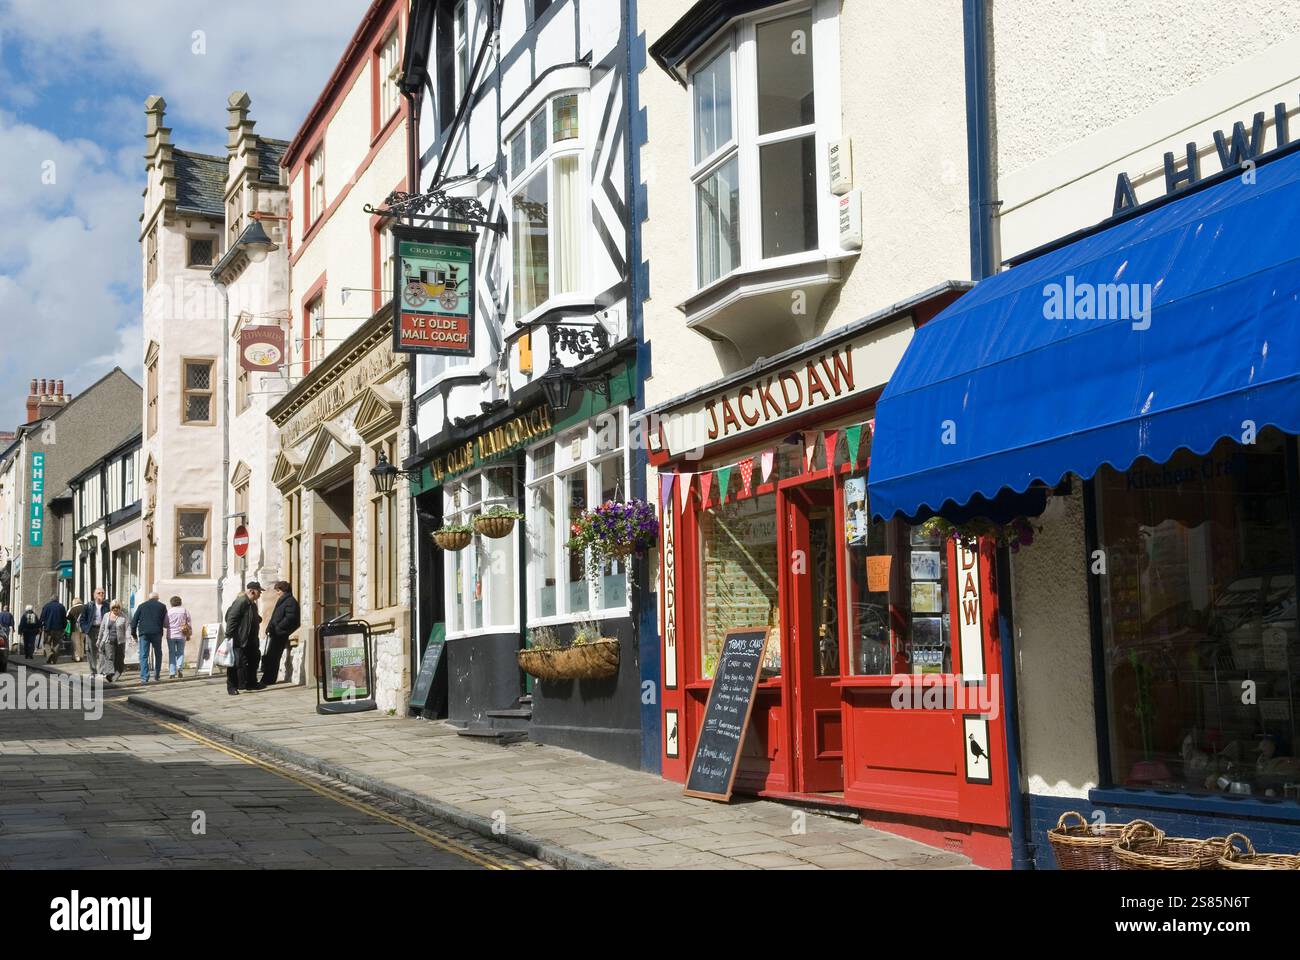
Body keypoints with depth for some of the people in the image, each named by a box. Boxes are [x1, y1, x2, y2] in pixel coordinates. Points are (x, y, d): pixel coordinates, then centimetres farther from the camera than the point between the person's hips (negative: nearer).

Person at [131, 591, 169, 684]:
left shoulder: (142, 606, 11)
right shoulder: (162, 606, 8)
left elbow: (134, 621, 8)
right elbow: (165, 623, 9)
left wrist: (133, 633, 12)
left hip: (144, 633, 0)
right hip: (157, 633, 0)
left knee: (144, 655, 1)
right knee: (158, 654, 14)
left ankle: (144, 677, -7)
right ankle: (157, 676, 14)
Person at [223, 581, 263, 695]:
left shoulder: (252, 604, 15)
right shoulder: (241, 602, -16)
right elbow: (231, 619, -20)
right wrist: (229, 635, -22)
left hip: (250, 641, 10)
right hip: (239, 641, -10)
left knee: (252, 661, 15)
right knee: (237, 663, -7)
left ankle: (251, 683, 26)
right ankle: (231, 687, -2)